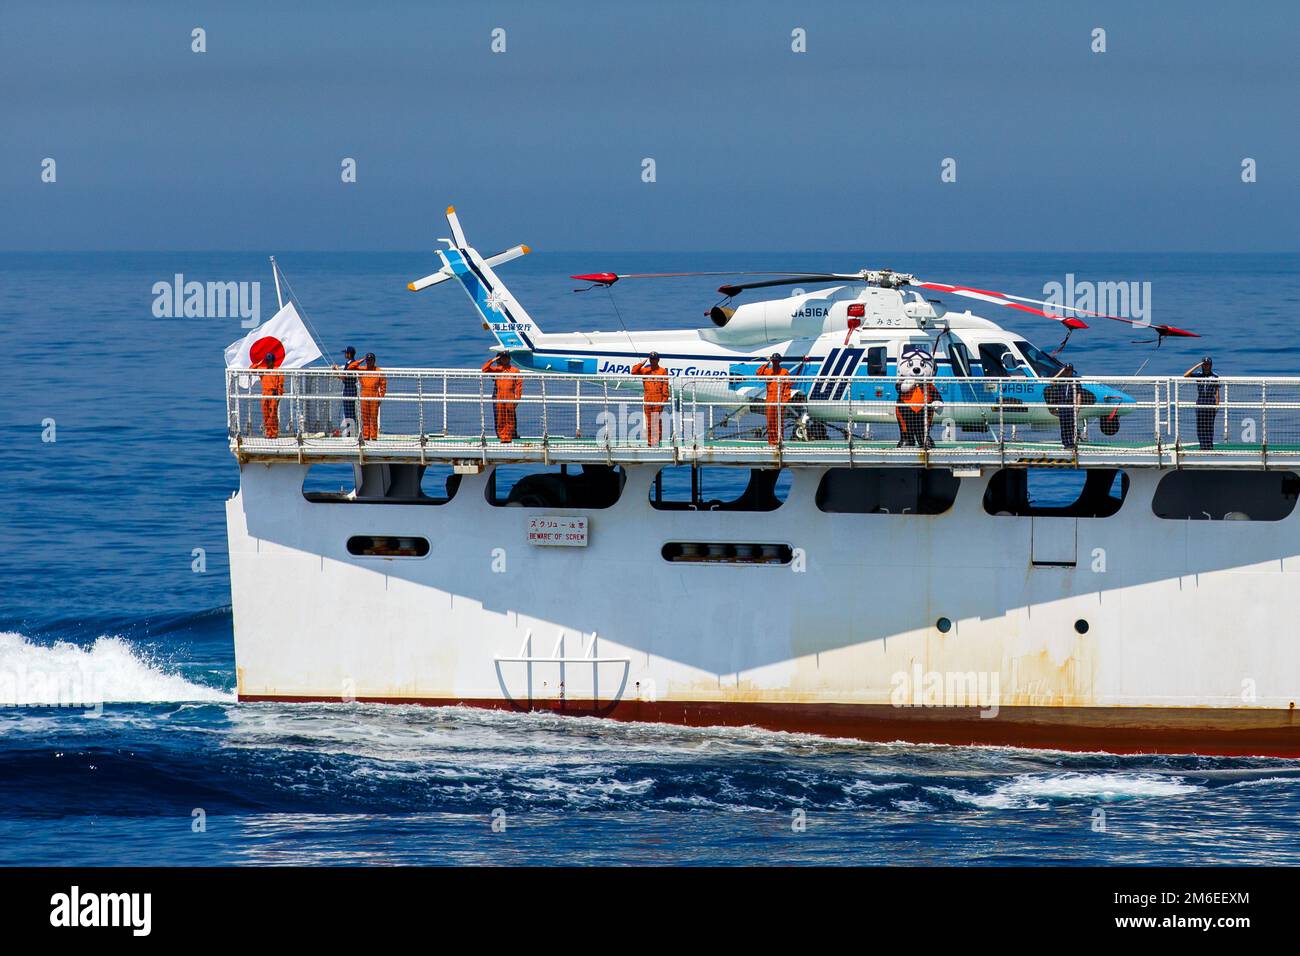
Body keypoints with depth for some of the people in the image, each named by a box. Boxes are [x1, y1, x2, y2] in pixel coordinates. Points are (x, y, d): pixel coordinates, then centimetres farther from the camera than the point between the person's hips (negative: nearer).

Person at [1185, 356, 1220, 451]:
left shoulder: (1215, 377, 5)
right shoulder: (1198, 375, 8)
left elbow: (1217, 392, 4)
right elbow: (1185, 375, -5)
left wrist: (1217, 405, -3)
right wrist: (1197, 366, -6)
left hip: (1211, 403, -2)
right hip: (1200, 402, 2)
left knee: (1209, 427, -3)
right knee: (1200, 427, 1)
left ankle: (1209, 447, 0)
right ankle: (1203, 446, 8)